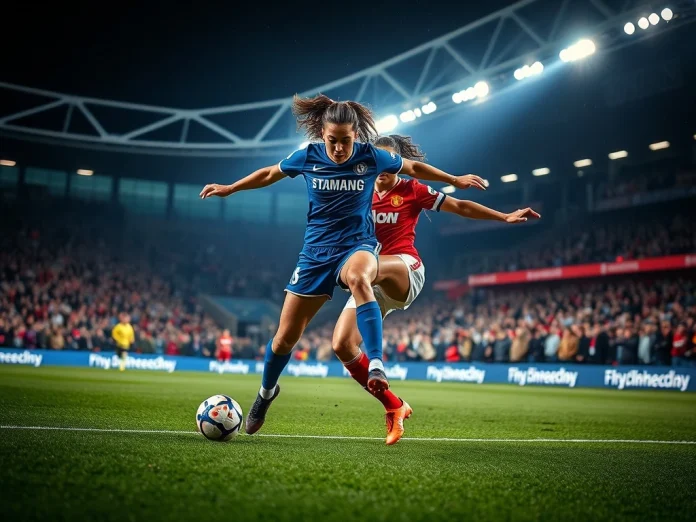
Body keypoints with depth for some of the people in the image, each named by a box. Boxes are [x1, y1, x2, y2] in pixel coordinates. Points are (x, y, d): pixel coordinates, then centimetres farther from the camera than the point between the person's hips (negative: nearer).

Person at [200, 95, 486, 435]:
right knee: (285, 336, 4)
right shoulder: (308, 157, -3)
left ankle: (376, 366, -45)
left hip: (357, 246, -2)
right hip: (316, 251, 2)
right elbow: (270, 174, 16)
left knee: (359, 278, -43)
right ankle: (267, 391, 33)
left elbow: (413, 167, 12)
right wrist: (229, 188, 22)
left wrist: (455, 180, 15)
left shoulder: (371, 156, -6)